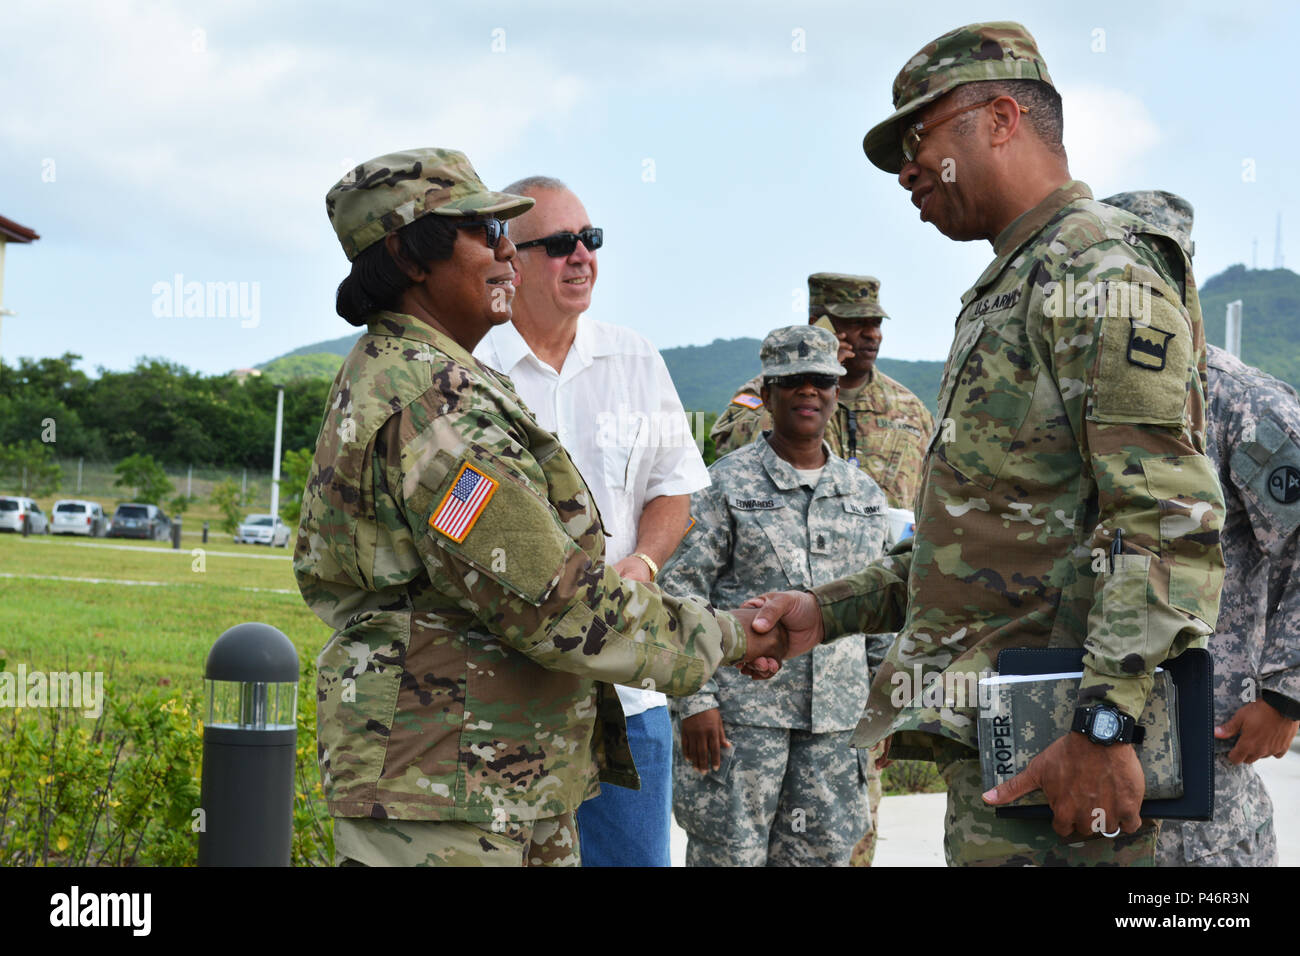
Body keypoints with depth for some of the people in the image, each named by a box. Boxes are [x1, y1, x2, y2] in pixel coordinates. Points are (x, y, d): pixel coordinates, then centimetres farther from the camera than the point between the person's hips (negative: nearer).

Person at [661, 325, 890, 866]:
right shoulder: (727, 485, -1)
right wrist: (694, 699, -12)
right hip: (741, 711, -4)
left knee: (823, 853, 6)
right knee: (731, 852, -2)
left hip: (837, 717, 4)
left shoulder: (865, 494, 14)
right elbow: (681, 592, -4)